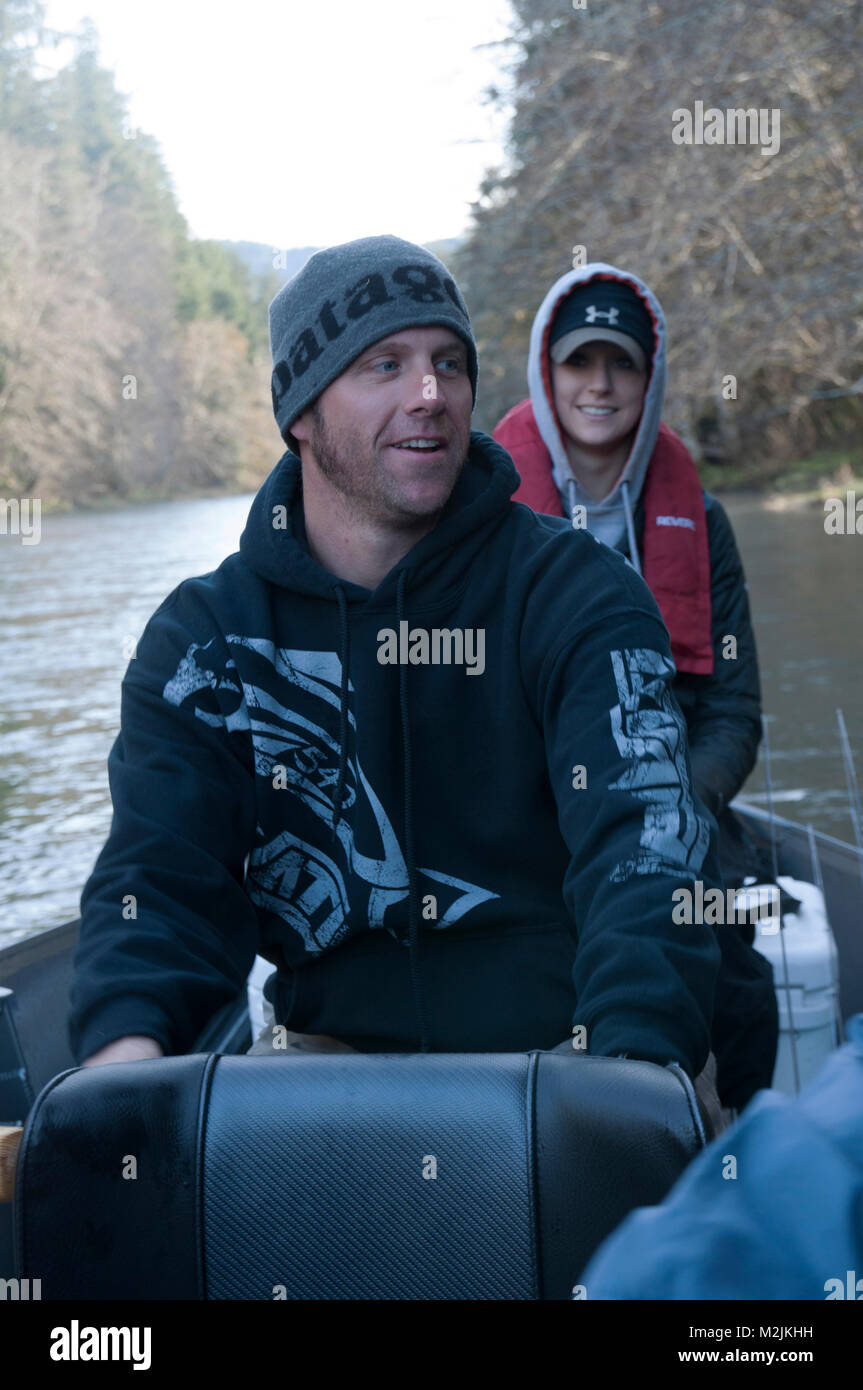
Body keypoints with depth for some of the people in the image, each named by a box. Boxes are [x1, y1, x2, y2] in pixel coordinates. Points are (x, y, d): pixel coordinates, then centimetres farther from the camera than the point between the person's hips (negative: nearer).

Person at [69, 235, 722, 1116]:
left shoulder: (575, 595, -3)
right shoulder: (202, 637, 5)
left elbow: (643, 843, -18)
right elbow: (162, 871, -4)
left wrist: (637, 1055, -39)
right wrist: (128, 1036, -28)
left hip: (567, 1047, -1)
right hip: (331, 1044, 2)